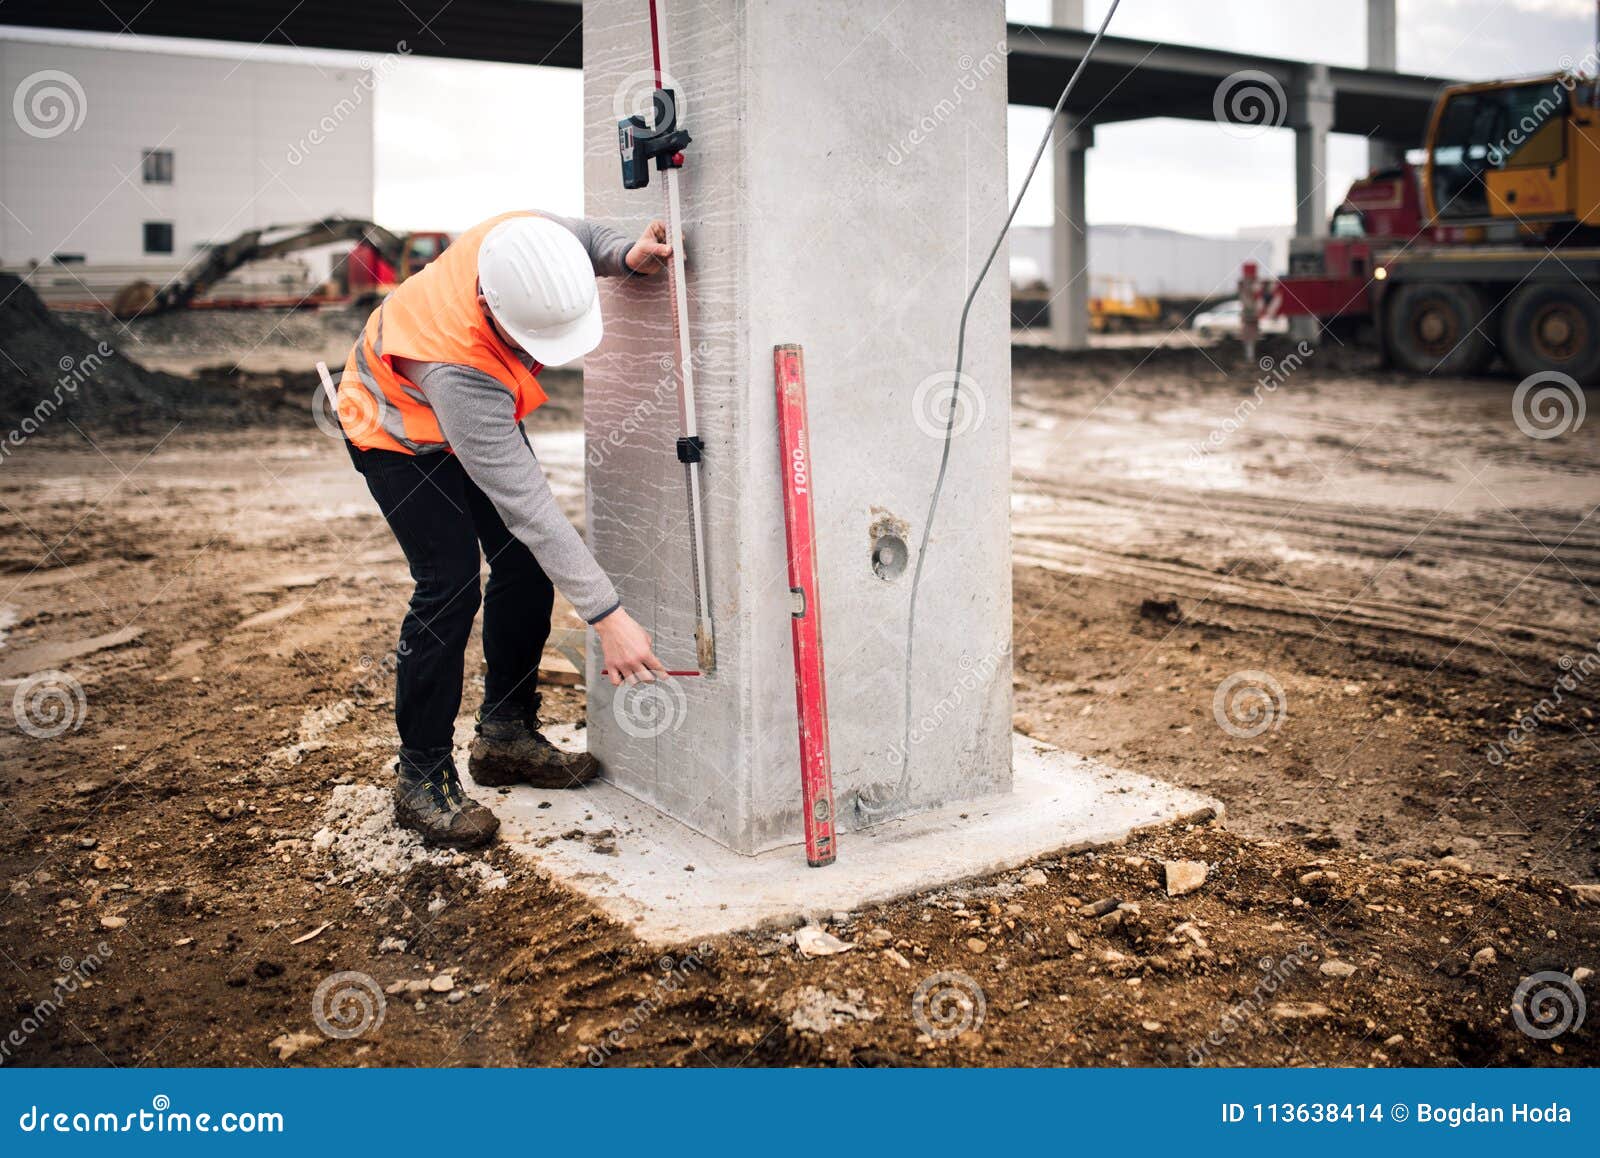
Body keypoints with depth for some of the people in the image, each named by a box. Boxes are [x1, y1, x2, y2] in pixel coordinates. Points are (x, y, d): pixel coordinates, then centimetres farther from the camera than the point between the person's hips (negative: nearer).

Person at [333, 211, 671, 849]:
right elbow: (526, 503, -43)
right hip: (399, 431, -7)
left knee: (526, 564, 3)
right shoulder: (458, 367, -46)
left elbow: (585, 234, -5)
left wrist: (627, 255, -29)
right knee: (450, 584, -18)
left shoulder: (530, 241, -32)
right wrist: (607, 616, -42)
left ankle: (506, 733, 19)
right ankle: (421, 777, -4)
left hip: (482, 415, 7)